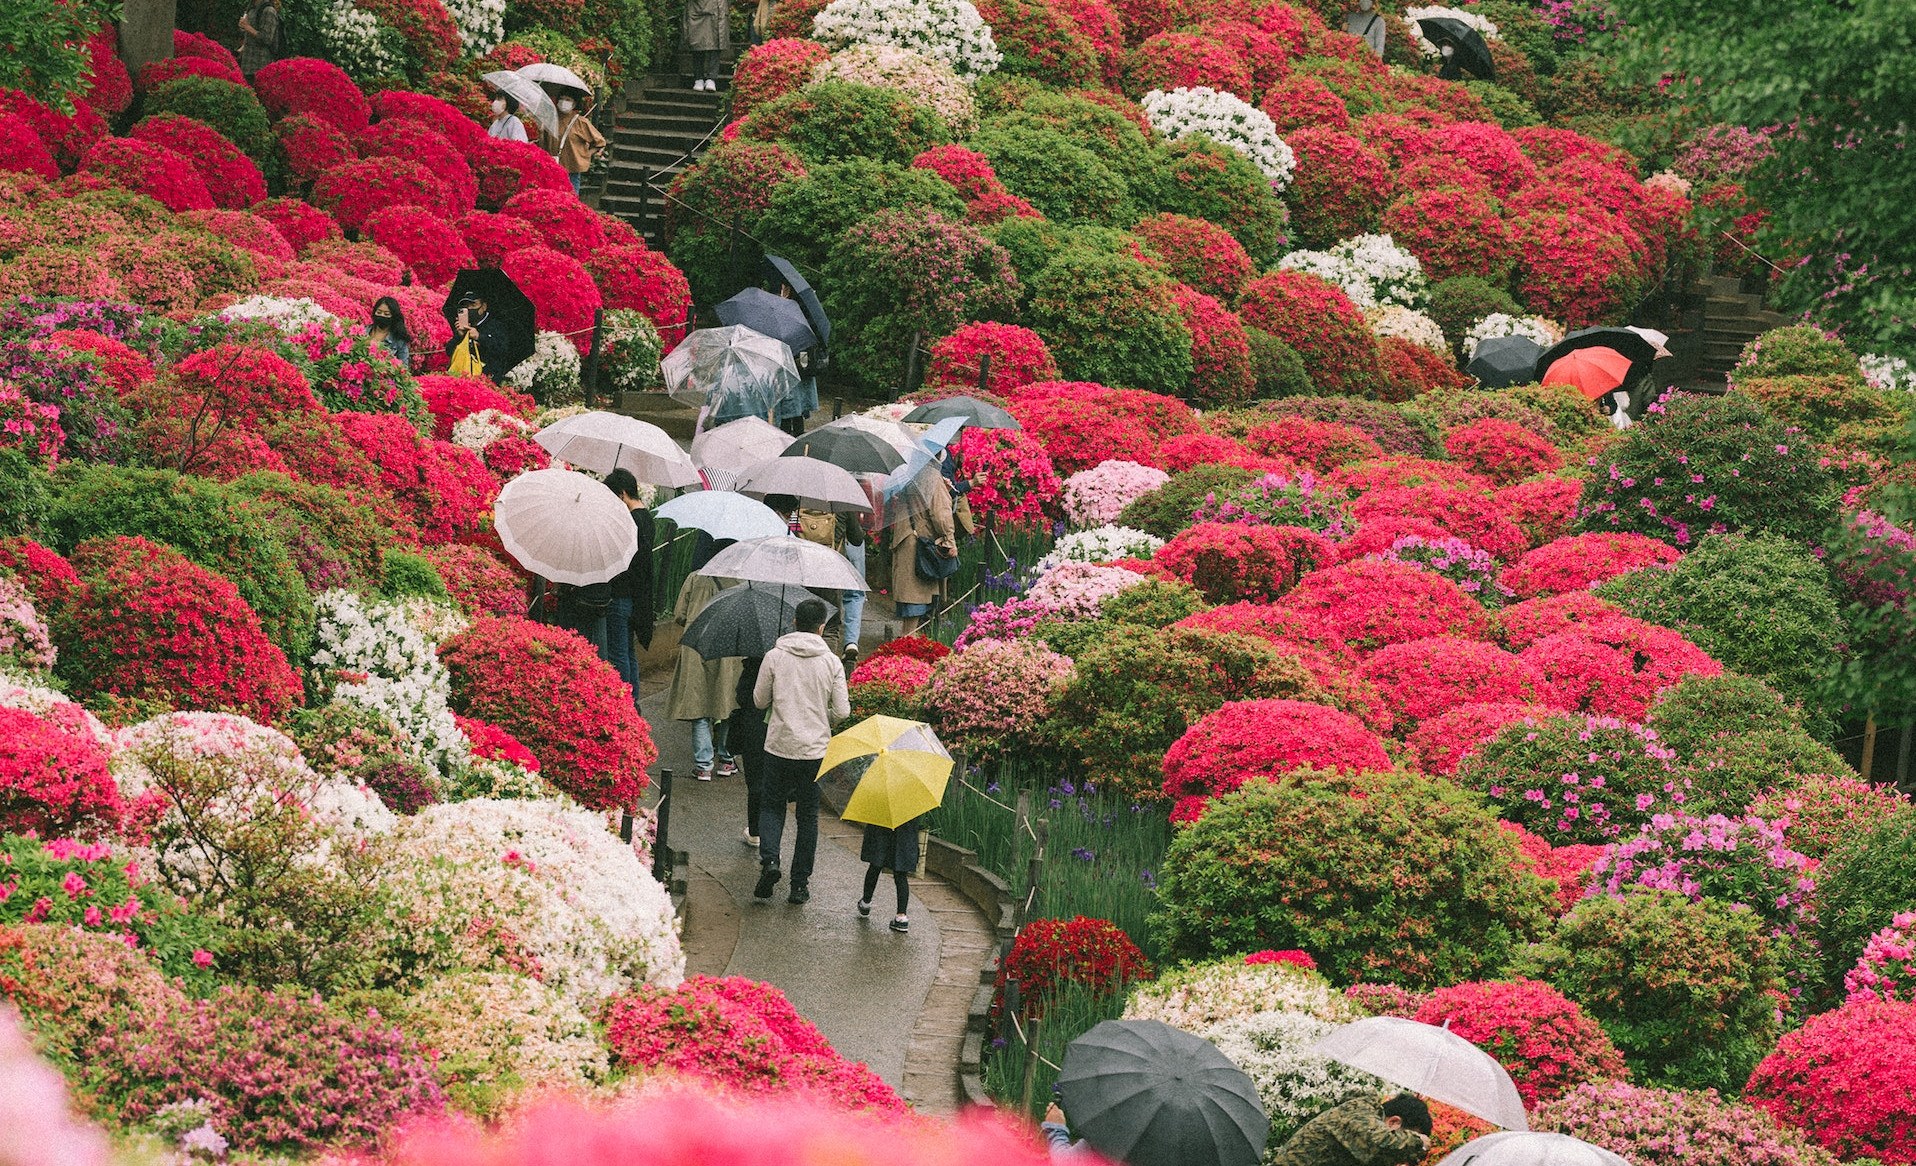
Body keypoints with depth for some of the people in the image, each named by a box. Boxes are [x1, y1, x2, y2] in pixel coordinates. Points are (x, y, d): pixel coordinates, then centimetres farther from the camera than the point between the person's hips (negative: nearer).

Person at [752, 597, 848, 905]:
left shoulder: (774, 658, -6)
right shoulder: (832, 663, -5)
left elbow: (759, 701, 2)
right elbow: (842, 711, -3)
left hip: (779, 747, -1)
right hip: (816, 750, 1)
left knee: (771, 805, 16)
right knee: (808, 815, 11)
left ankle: (769, 859, -9)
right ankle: (800, 884, 11)